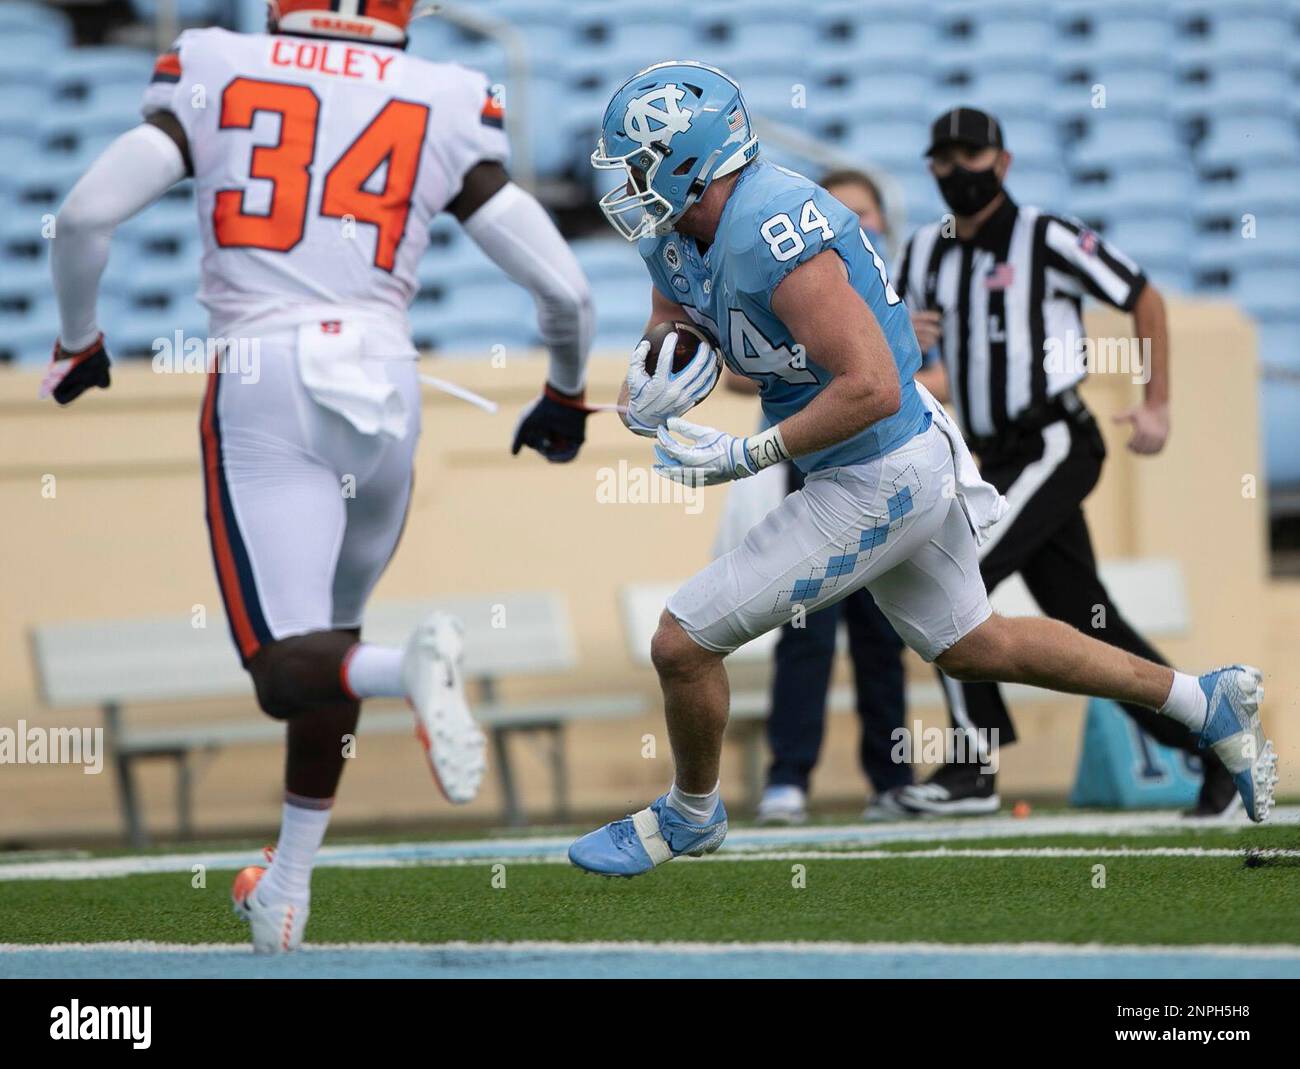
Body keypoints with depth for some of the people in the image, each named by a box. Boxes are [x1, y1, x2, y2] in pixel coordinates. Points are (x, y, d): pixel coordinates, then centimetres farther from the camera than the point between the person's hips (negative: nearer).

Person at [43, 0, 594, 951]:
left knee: (289, 672, -5)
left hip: (263, 390, -3)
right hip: (385, 389, 3)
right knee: (332, 636, 24)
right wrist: (566, 398, 27)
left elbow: (87, 214, -5)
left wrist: (77, 342, 14)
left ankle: (414, 667, -36)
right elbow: (563, 286, 6)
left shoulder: (217, 78, 6)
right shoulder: (445, 109, 9)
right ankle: (290, 888, 26)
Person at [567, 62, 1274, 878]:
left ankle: (692, 816, 23)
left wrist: (745, 457, -26)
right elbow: (668, 329, 17)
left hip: (877, 486, -10)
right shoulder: (677, 238, 3)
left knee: (683, 644, -3)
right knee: (972, 647, 25)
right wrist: (649, 389, -7)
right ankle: (1206, 701, 32)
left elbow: (871, 387, -31)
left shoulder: (773, 237, -28)